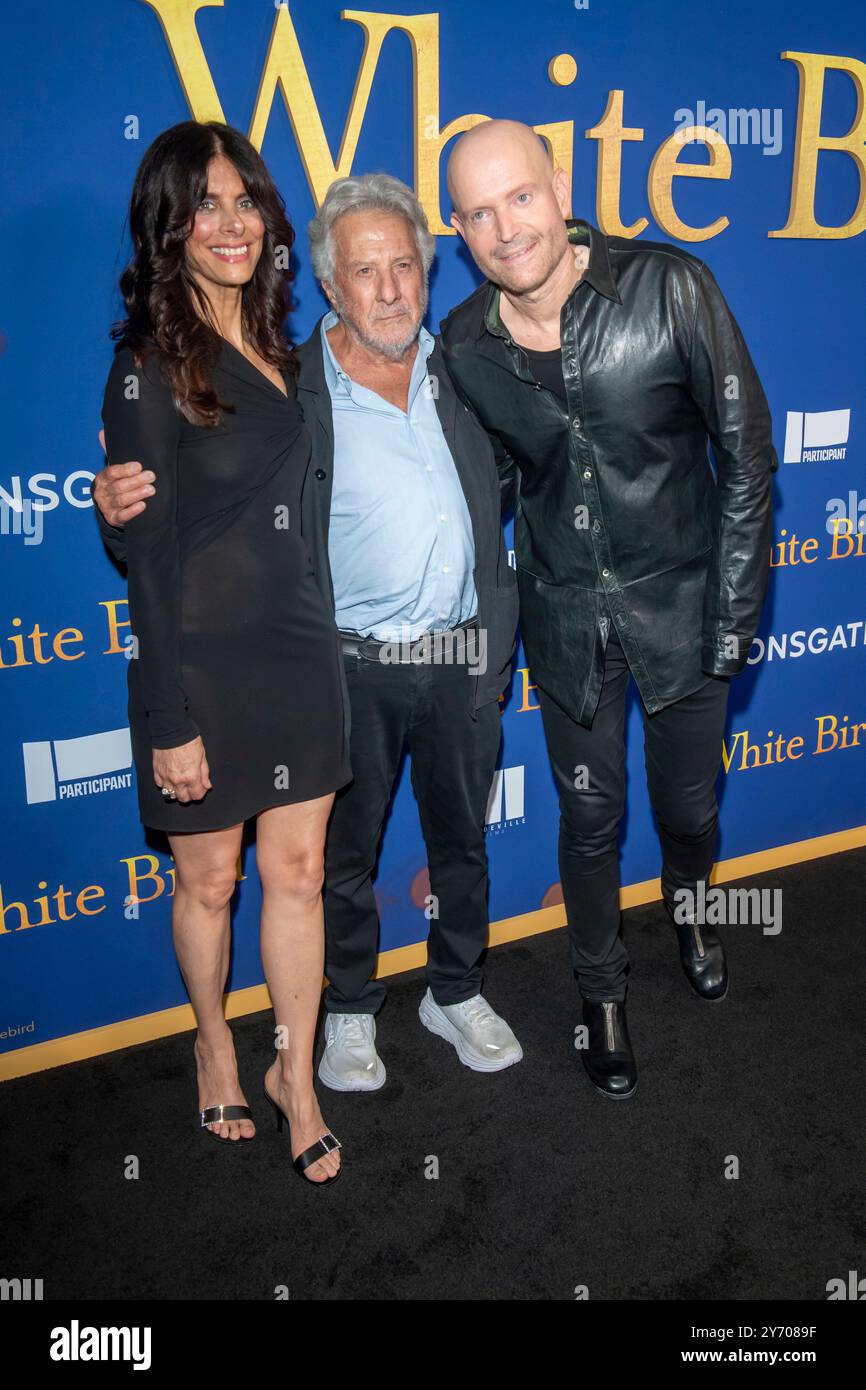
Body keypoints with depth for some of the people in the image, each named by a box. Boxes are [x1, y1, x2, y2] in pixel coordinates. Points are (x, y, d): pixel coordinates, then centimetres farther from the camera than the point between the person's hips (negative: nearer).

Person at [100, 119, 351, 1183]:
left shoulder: (279, 346, 8)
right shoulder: (150, 366, -11)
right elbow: (148, 553, -14)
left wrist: (318, 637, 10)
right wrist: (170, 721, -14)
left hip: (298, 647, 5)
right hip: (203, 663, -5)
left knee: (298, 870, 11)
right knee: (208, 881, 13)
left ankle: (296, 1072, 29)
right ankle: (214, 1048, 39)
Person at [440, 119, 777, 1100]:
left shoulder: (669, 289, -16)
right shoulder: (464, 345, -8)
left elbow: (745, 453, -10)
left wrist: (735, 609, -11)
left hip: (681, 602, -1)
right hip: (567, 620, 1)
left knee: (688, 804, 16)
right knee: (590, 818, 13)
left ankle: (689, 905, 54)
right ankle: (601, 991, 40)